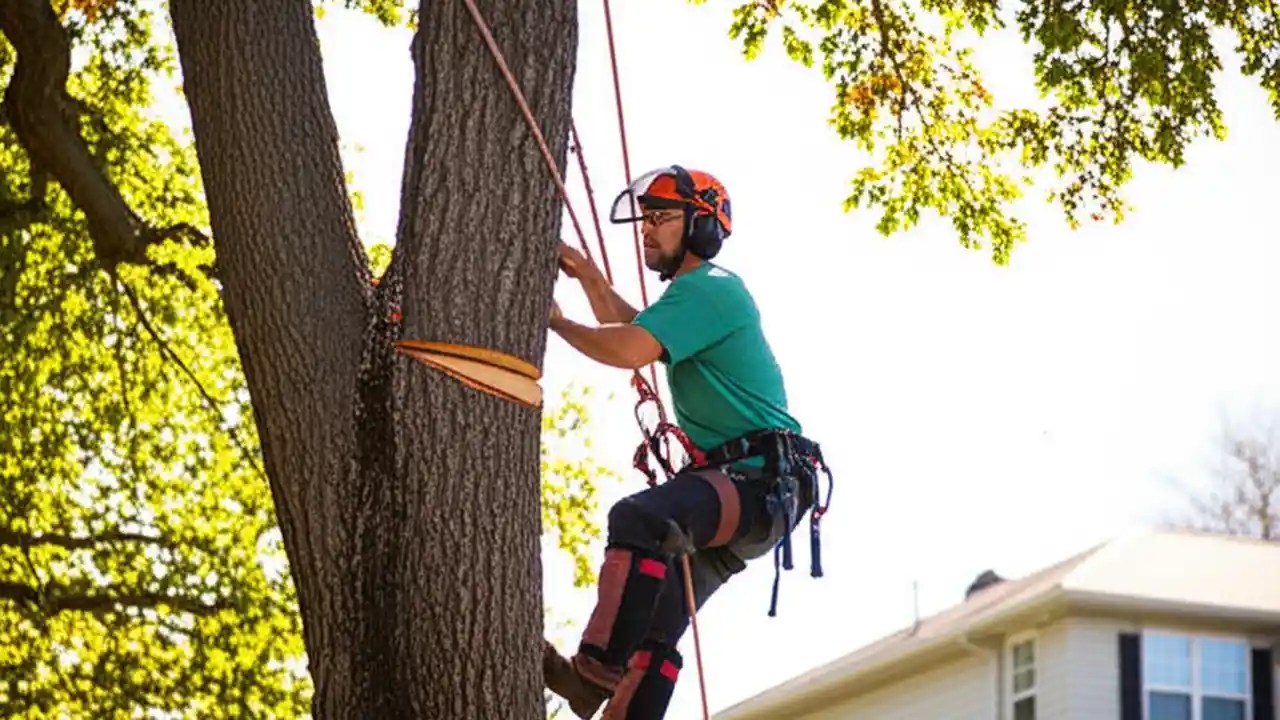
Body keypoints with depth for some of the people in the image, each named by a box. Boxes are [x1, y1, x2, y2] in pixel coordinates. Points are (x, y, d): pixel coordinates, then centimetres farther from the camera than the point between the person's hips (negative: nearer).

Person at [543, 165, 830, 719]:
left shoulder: (710, 287, -8)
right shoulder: (700, 292, 25)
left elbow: (630, 350, -22)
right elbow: (631, 329, 33)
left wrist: (557, 323, -7)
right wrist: (587, 274, 19)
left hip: (763, 485, -11)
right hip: (737, 487, 11)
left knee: (640, 517, -35)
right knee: (655, 624, 8)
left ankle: (597, 669, -44)